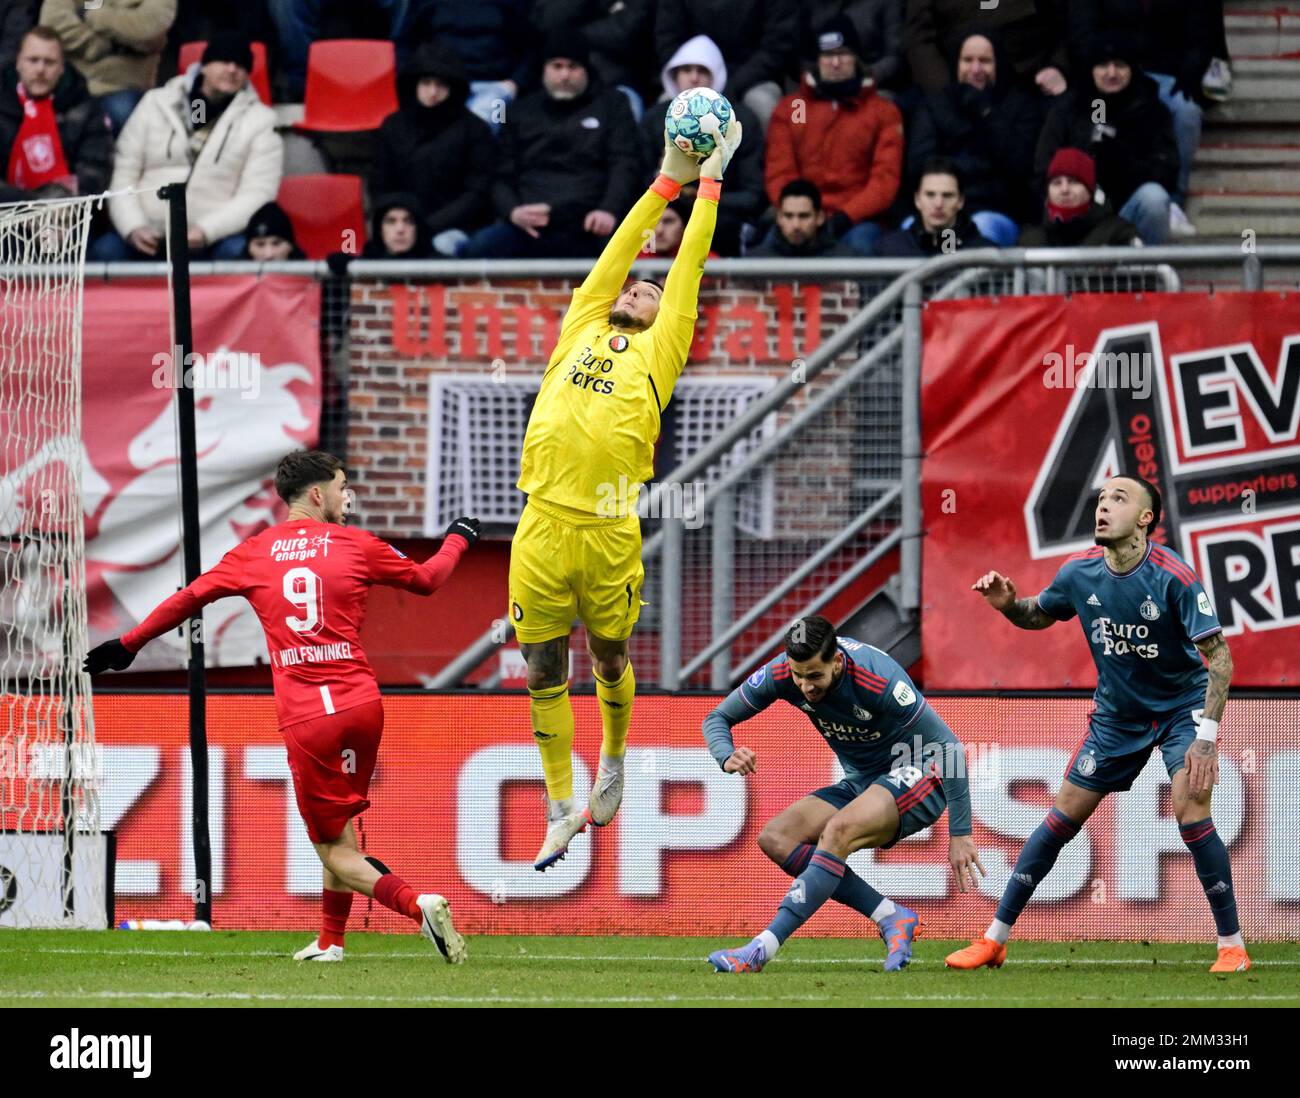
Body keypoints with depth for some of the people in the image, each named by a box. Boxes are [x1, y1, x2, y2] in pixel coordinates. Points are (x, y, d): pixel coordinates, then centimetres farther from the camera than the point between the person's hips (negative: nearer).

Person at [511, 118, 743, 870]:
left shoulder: (657, 351, 11)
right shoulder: (580, 331, 18)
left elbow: (688, 273, 15)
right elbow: (616, 256, 22)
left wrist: (711, 183, 21)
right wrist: (668, 182, 27)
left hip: (608, 534, -2)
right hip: (542, 528, 2)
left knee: (610, 660, 12)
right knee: (544, 674, 4)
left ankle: (614, 756, 37)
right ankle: (562, 809, 12)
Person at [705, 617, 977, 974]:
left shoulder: (879, 680, -29)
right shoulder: (781, 673, -14)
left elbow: (950, 747, -23)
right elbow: (717, 719, -1)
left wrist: (960, 835, -25)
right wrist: (727, 757, -26)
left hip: (917, 777, -7)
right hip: (860, 783, 7)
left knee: (837, 832, -33)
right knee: (775, 838, -15)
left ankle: (762, 949, -37)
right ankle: (892, 917, -17)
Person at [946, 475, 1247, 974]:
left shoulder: (1172, 576, -25)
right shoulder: (1080, 572, -10)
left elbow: (1218, 654, -24)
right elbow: (1037, 615, 11)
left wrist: (1207, 735, -31)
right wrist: (1007, 603, -13)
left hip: (1182, 706, -4)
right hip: (1117, 714, 4)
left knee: (1190, 811, -22)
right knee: (1063, 817, 3)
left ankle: (1232, 946, -11)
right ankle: (994, 939, 10)